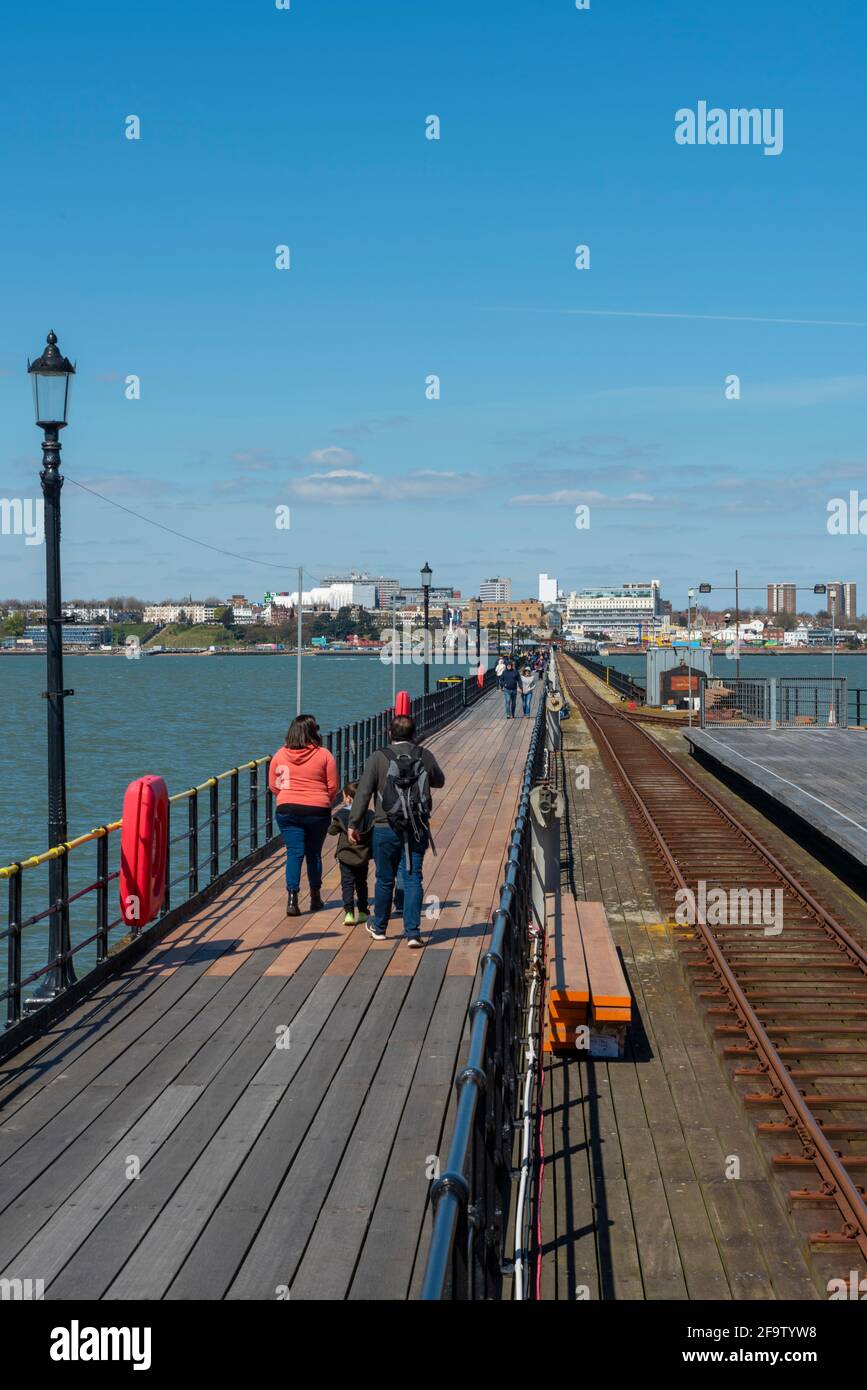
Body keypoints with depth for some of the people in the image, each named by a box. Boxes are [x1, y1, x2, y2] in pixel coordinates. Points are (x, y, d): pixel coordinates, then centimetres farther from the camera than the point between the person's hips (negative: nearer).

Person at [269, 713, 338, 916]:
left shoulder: (280, 755, 1)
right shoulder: (324, 755, -5)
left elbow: (273, 785, 7)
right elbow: (333, 787, -1)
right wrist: (326, 803, 17)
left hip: (287, 810, 1)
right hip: (318, 811, -1)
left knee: (294, 853, 0)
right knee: (314, 854, 14)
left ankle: (292, 898, -14)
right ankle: (315, 897, 26)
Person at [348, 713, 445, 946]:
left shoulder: (378, 758, -7)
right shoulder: (425, 756, 0)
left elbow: (363, 793, -8)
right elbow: (439, 781, 19)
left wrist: (354, 824, -1)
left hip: (386, 830, -1)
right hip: (418, 829, 1)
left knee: (385, 880, 12)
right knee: (413, 879, 3)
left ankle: (379, 928, 28)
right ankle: (413, 932, -2)